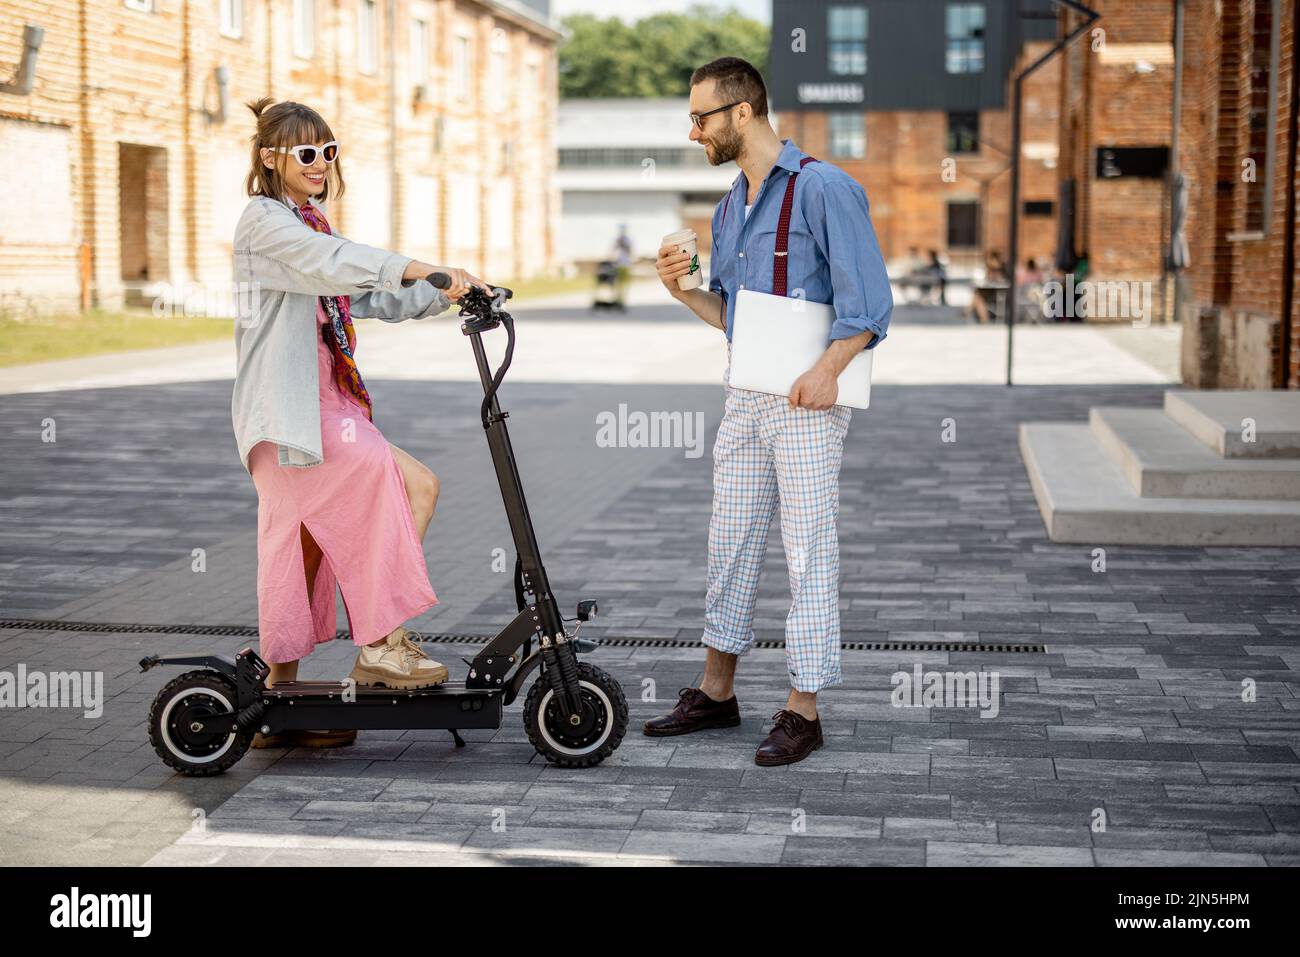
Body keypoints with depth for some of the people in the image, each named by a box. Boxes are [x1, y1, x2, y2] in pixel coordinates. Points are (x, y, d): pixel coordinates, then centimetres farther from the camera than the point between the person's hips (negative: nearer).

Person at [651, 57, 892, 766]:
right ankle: (717, 693, 23)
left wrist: (827, 371, -25)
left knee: (808, 549, -3)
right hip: (744, 395, 8)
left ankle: (803, 710, 4)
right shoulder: (729, 207, 15)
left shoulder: (822, 188, -10)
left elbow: (869, 300, -16)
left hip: (806, 397, -8)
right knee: (730, 543, 12)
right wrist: (684, 290, 2)